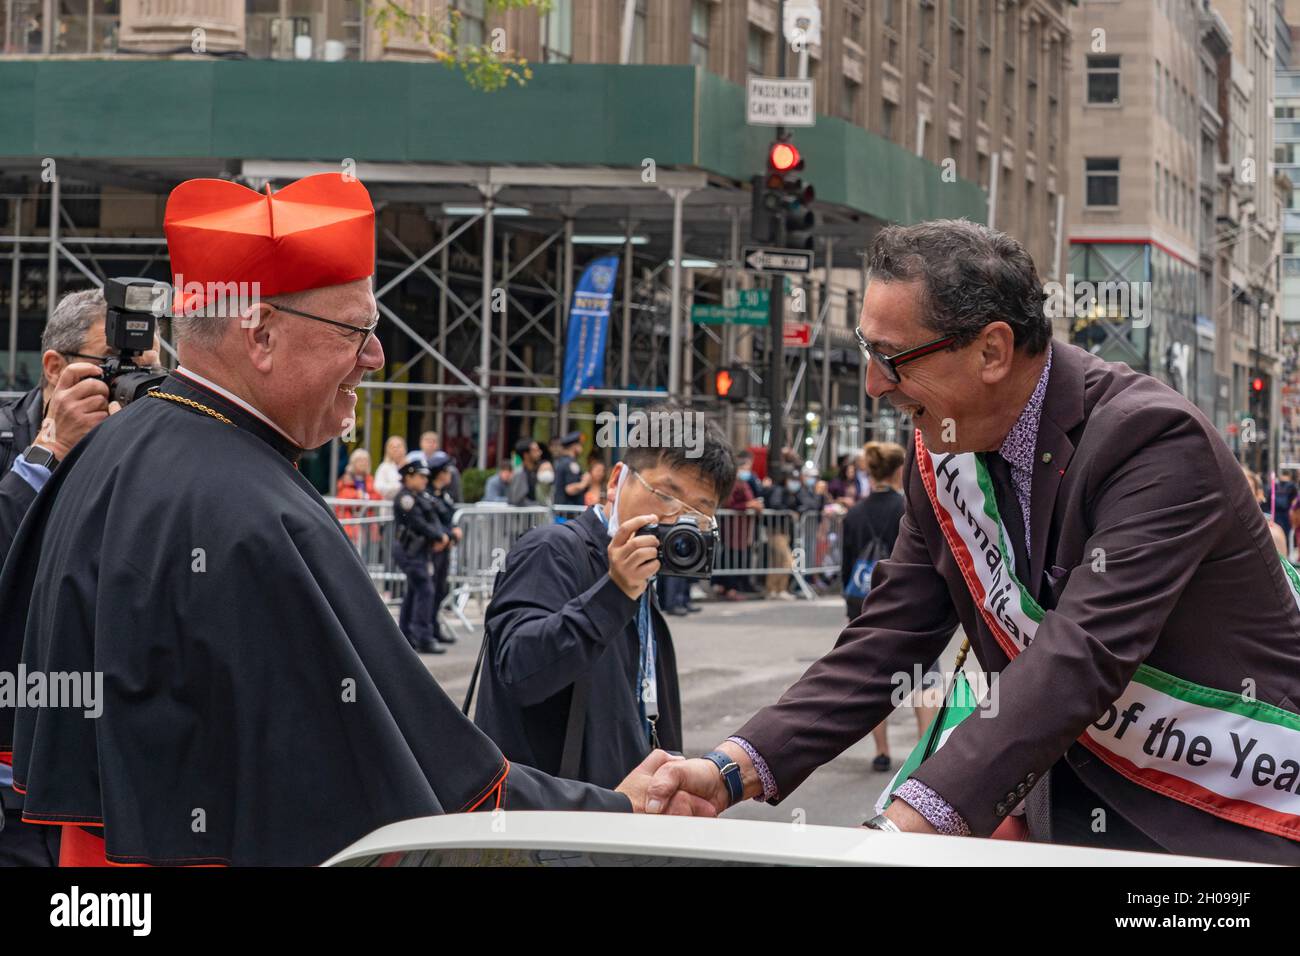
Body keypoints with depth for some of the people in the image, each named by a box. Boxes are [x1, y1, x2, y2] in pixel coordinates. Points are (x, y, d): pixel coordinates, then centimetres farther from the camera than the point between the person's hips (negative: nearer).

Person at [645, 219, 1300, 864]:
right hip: (1079, 808, 5)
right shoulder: (942, 456, 1)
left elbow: (1081, 658, -30)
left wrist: (902, 827, -38)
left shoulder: (1155, 439, -21)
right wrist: (734, 771, -12)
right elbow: (887, 642, 3)